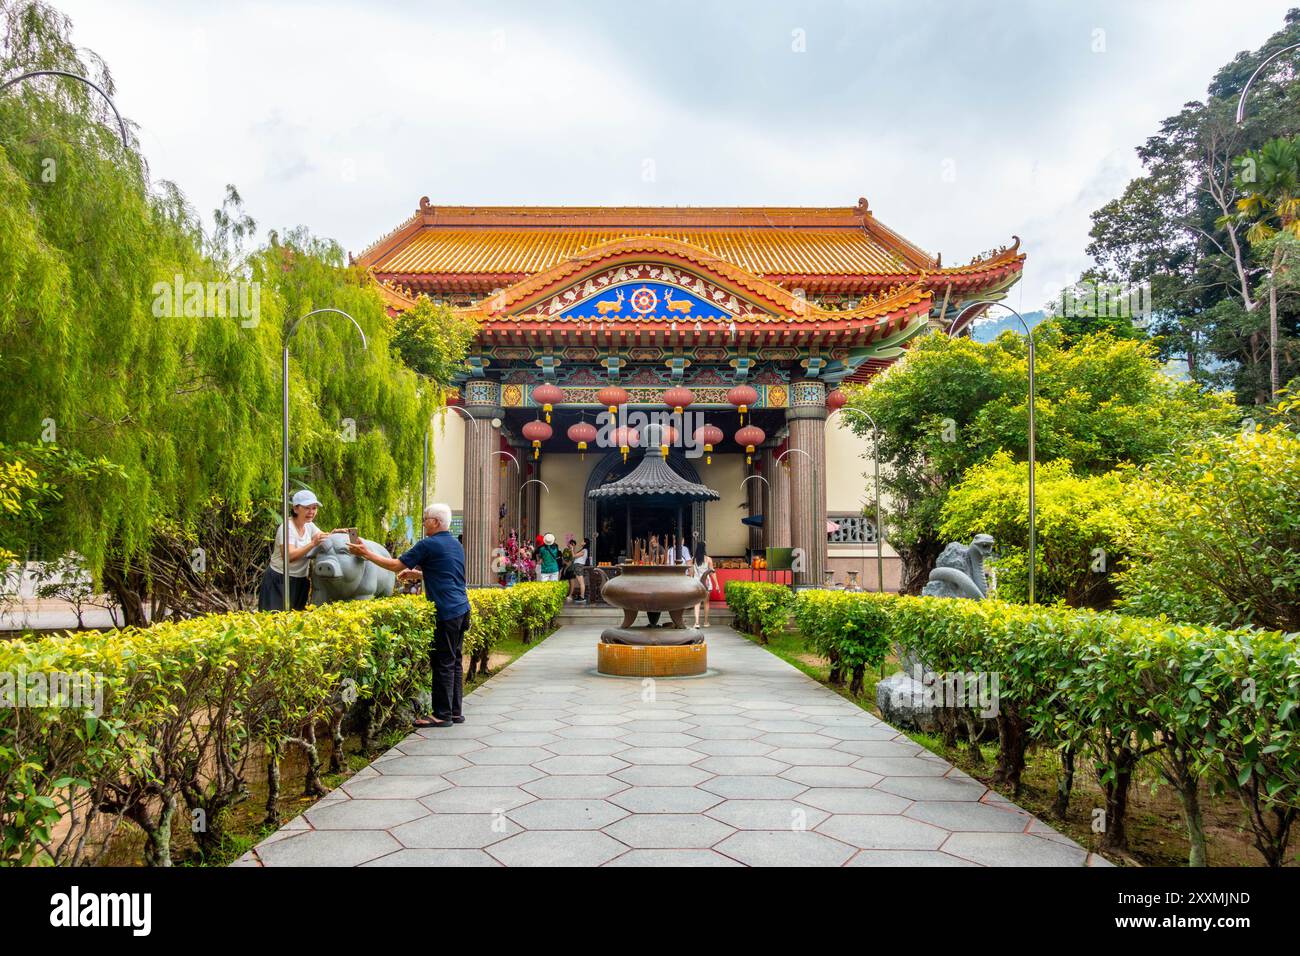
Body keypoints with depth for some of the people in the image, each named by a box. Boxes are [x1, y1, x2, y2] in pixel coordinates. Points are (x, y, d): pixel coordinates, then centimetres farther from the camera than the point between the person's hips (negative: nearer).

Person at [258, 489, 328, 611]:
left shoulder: (309, 526, 4)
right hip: (279, 581, -7)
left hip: (300, 582, 7)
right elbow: (289, 555, -29)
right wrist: (312, 544, -36)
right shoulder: (287, 528, -18)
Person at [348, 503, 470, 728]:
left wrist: (366, 553, 5)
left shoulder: (429, 545, -10)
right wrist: (416, 573, 29)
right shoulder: (456, 545, 16)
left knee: (443, 663, -2)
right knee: (455, 662, 12)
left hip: (446, 612, -9)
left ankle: (442, 715, 3)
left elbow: (396, 565, -4)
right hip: (462, 609, 9)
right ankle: (454, 712, 17)